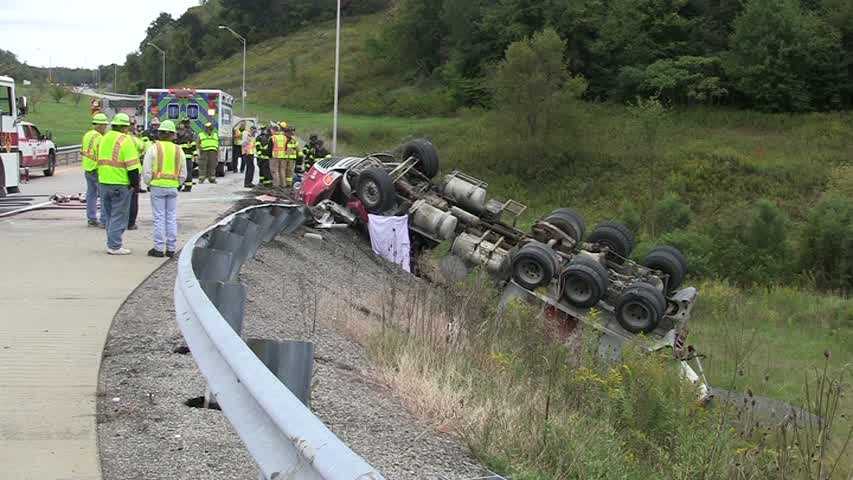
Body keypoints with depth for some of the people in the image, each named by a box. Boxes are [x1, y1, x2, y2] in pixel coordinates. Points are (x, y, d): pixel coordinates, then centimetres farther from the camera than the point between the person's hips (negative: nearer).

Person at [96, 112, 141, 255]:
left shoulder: (104, 138, 14)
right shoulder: (125, 141, -11)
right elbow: (132, 165, -15)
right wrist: (135, 183, -8)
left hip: (103, 183, 8)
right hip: (120, 184, -8)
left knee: (109, 215, 15)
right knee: (119, 216, -2)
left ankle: (112, 243, 20)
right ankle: (114, 246, -1)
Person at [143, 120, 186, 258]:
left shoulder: (154, 148, -6)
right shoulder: (178, 150, 4)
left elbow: (146, 171, -5)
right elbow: (183, 174, 9)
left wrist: (148, 184, 9)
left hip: (157, 186, -3)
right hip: (173, 187, 3)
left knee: (159, 218, 0)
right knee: (172, 218, 8)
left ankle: (159, 249, 1)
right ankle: (171, 249, 10)